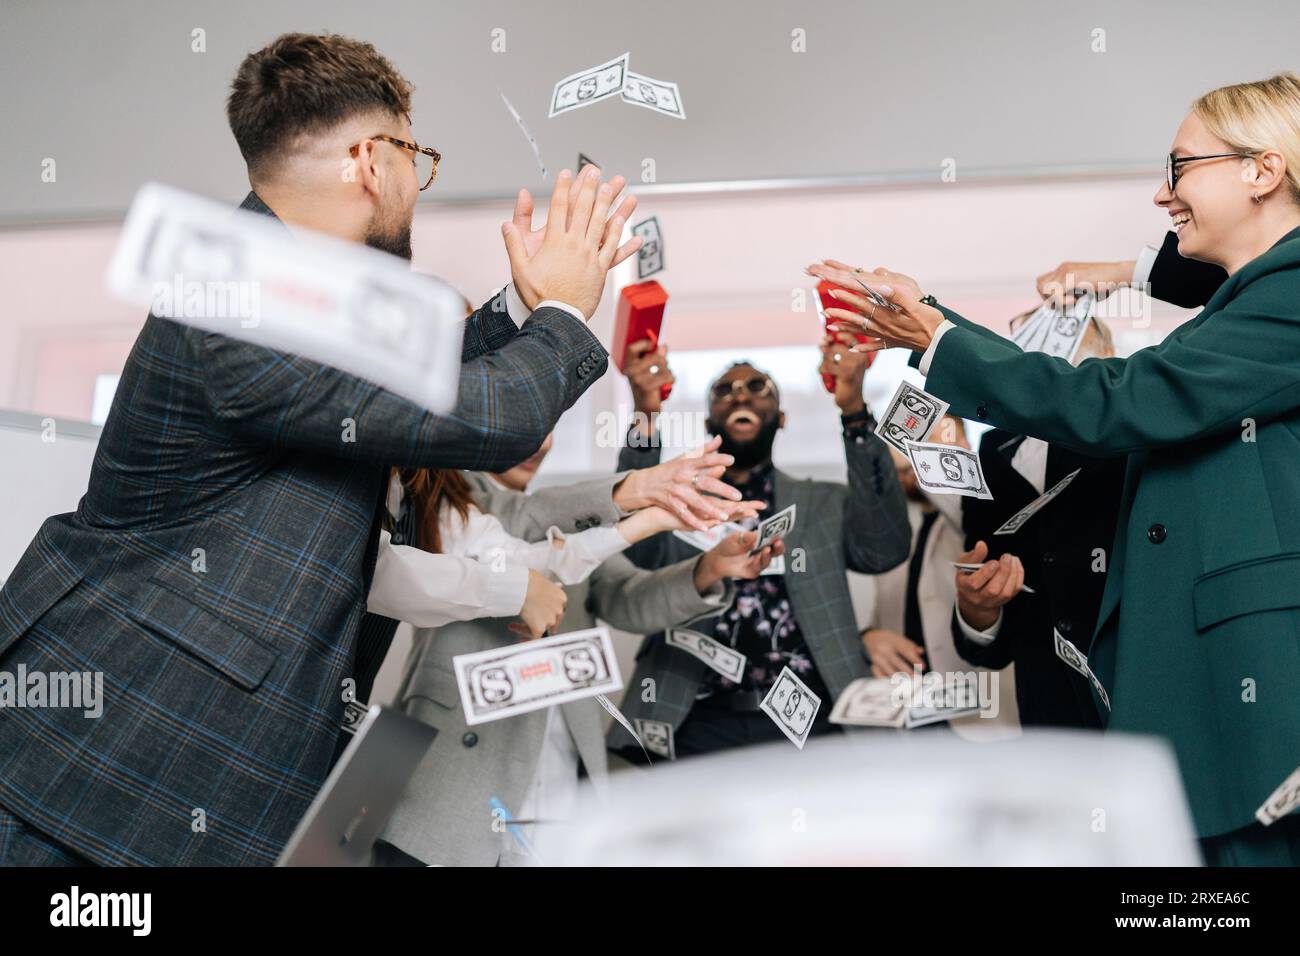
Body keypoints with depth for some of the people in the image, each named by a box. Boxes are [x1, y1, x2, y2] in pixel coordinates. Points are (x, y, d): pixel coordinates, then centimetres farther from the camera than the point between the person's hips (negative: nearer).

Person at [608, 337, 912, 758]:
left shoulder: (826, 505, 16)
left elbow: (886, 549, -3)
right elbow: (642, 550, -7)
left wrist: (854, 411, -13)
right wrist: (646, 418, -19)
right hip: (701, 726, -1)